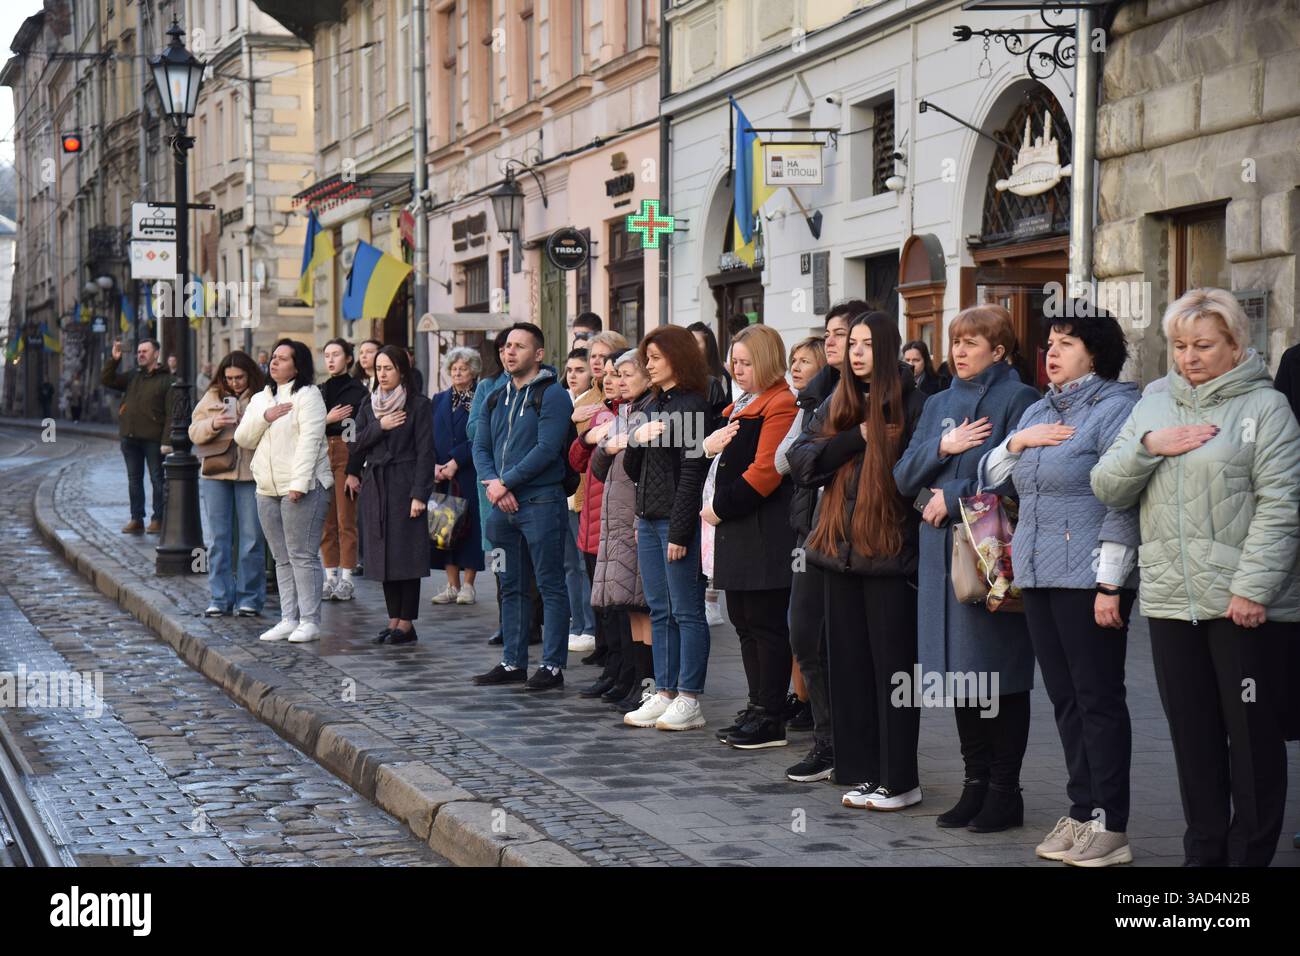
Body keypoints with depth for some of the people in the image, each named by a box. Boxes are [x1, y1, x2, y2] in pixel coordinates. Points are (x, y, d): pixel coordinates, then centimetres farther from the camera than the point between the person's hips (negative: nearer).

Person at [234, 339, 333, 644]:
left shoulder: (308, 395, -3)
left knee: (302, 555, -8)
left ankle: (310, 621, -7)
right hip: (268, 490, 7)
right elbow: (243, 439, 11)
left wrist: (298, 484, -20)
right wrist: (265, 417, -7)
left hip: (302, 488, -7)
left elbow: (310, 440, -12)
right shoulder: (259, 399, 19)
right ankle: (289, 619, 11)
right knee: (282, 559, 8)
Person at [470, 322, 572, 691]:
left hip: (541, 502, -7)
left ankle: (552, 666, -1)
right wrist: (492, 484, -7)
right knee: (512, 587, 12)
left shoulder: (551, 395, -7)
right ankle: (513, 662, 19)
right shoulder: (496, 399, 16)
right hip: (503, 505, 8)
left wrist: (506, 483, -15)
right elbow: (481, 448, 12)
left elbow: (547, 449, -16)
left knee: (550, 586, -3)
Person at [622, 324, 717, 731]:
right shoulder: (653, 406, 15)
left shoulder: (693, 406, -10)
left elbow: (692, 473, -15)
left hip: (679, 521, -9)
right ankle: (664, 694, 15)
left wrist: (679, 531, -17)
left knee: (686, 611, -3)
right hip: (649, 520, 9)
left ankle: (689, 701, 0)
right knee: (660, 612, 10)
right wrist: (636, 440, -5)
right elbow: (633, 470, 16)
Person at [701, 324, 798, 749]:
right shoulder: (741, 406, 19)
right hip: (735, 531, 10)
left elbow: (765, 471, -20)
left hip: (764, 534, -10)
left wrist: (722, 508, -14)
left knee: (766, 625, -4)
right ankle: (757, 709, 21)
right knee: (745, 622, 13)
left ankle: (771, 719, 1)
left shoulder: (780, 405, -13)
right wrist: (710, 446, 6)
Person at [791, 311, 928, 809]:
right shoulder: (837, 405, 14)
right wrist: (859, 438, -7)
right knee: (849, 663, 8)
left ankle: (900, 780, 4)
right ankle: (863, 772, 16)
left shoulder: (912, 404, -4)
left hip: (891, 553, -6)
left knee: (892, 665, -2)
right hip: (842, 552, 6)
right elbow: (802, 459, 4)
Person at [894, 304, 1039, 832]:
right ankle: (976, 782, 17)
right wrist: (942, 447, -6)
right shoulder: (939, 403, 17)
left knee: (999, 673, -3)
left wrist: (952, 497, -10)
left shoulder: (1018, 399, -3)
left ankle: (1005, 790, 5)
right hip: (942, 550, 6)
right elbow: (904, 476, 11)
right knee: (959, 670, 9)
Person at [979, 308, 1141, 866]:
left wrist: (1110, 585, -17)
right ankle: (1081, 813, 18)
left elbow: (1123, 501, -13)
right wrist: (1017, 442, -1)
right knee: (1064, 698, 11)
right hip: (1037, 575, 8)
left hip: (1089, 577, -8)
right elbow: (990, 476, 20)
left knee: (1098, 698, -3)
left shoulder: (1116, 407, -7)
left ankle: (1108, 826, 2)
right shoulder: (1038, 411, 17)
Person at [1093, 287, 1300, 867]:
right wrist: (1147, 446, -7)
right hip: (1170, 601, 5)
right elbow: (1106, 490, 11)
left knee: (1252, 734, 2)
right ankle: (1204, 851, 21)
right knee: (1193, 735, 11)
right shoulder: (1152, 408, 15)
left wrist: (1253, 588, -17)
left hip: (1246, 604, -5)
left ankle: (1249, 853, 11)